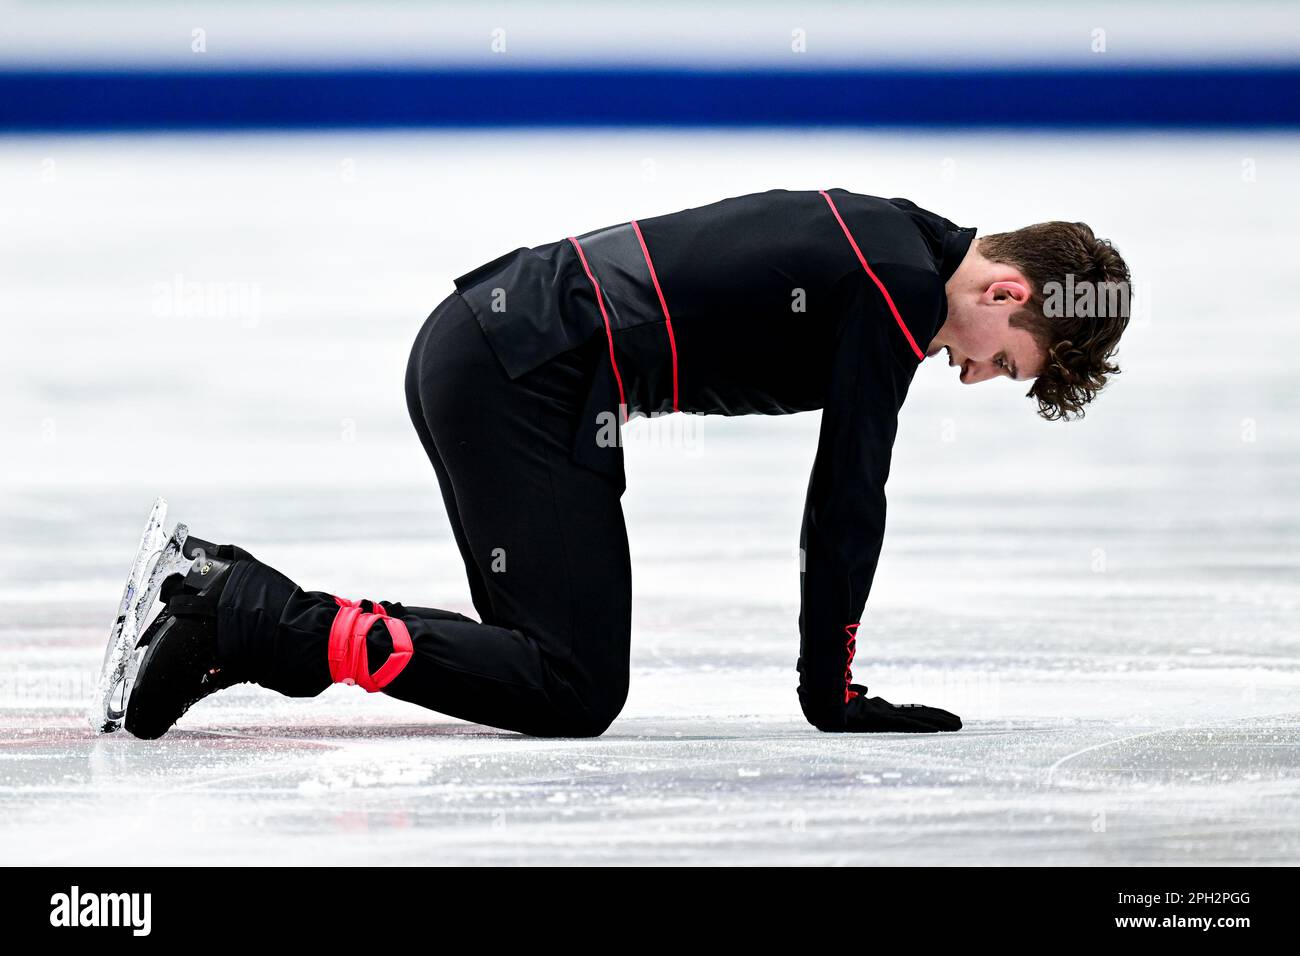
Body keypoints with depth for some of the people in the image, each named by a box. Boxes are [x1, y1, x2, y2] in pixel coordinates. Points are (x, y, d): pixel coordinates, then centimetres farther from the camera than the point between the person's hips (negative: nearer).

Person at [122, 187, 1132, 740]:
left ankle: (236, 597, 8)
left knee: (555, 659, 12)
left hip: (475, 339, 10)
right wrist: (830, 692, 2)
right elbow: (848, 502, -8)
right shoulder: (900, 289, -10)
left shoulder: (879, 239, 20)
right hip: (529, 380, -10)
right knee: (576, 690, -11)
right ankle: (240, 616, -15)